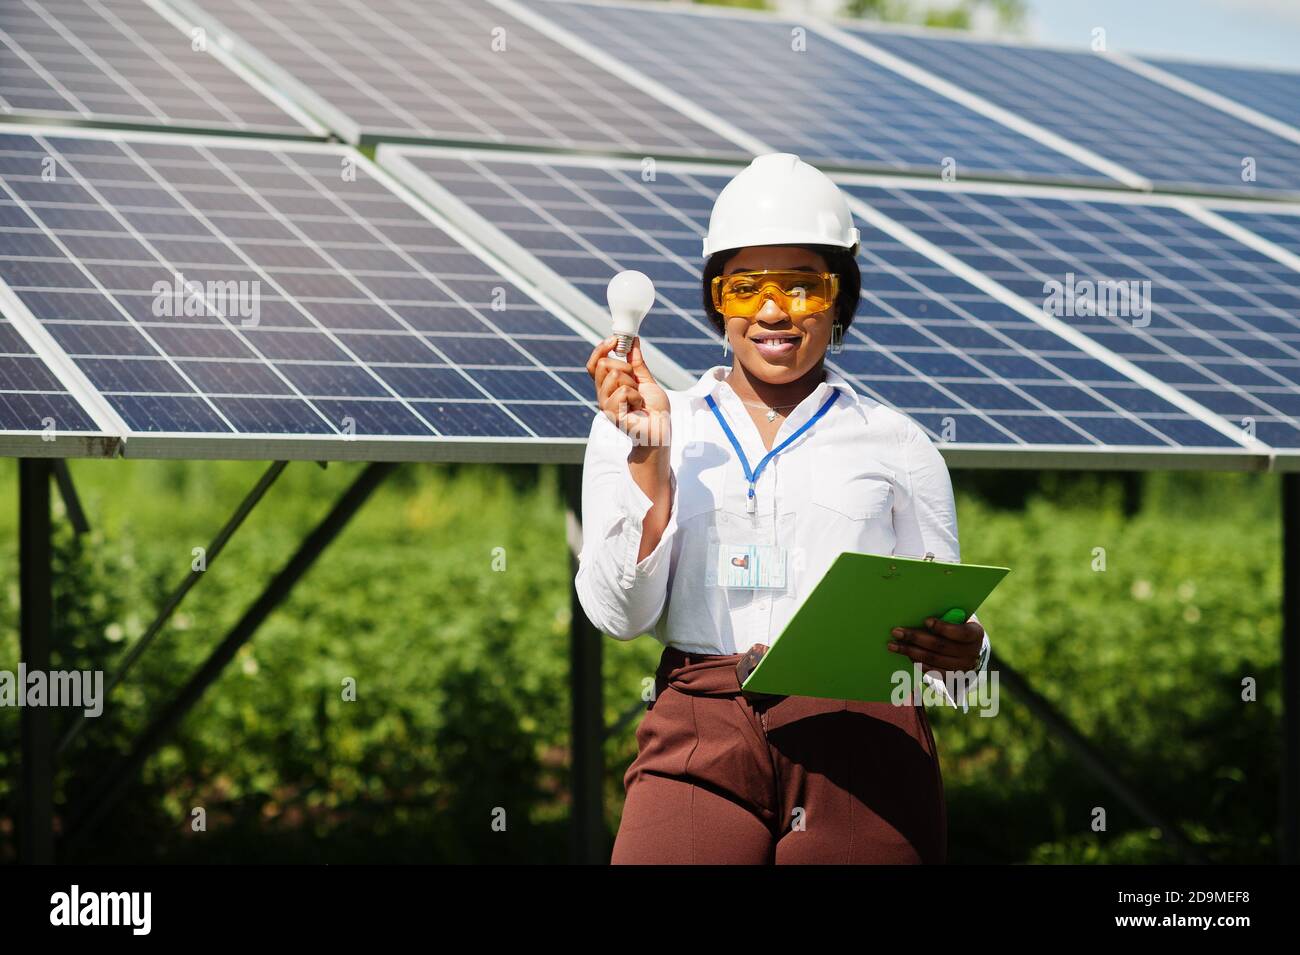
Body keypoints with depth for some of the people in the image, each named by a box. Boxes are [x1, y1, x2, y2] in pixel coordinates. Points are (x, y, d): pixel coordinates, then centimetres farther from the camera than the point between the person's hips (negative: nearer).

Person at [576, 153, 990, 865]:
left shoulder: (895, 447, 11)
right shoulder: (632, 429, 12)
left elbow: (949, 626, 11)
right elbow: (619, 614, 2)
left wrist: (960, 651, -12)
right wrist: (649, 454, -6)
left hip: (861, 748, 0)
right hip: (699, 751, 0)